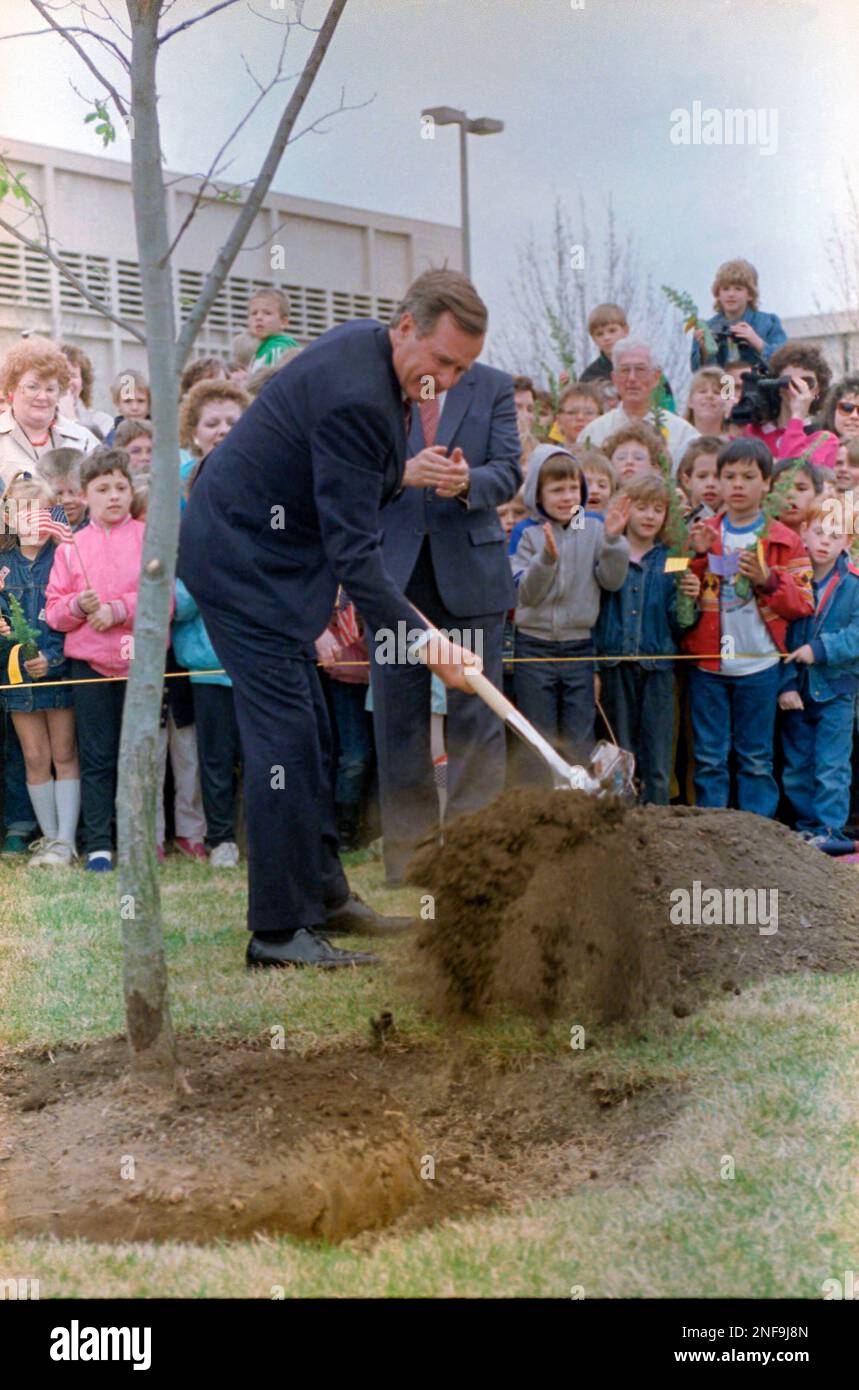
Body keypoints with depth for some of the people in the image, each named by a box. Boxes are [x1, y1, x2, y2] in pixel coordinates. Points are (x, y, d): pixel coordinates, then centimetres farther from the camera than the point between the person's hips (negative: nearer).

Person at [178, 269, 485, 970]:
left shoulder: (370, 346, 3)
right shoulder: (356, 398, -29)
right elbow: (352, 549, -29)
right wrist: (420, 637, -31)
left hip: (272, 546, 11)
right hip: (244, 557, -11)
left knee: (308, 726, 15)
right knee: (285, 730, -11)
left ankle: (322, 892, 26)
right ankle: (279, 929, -5)